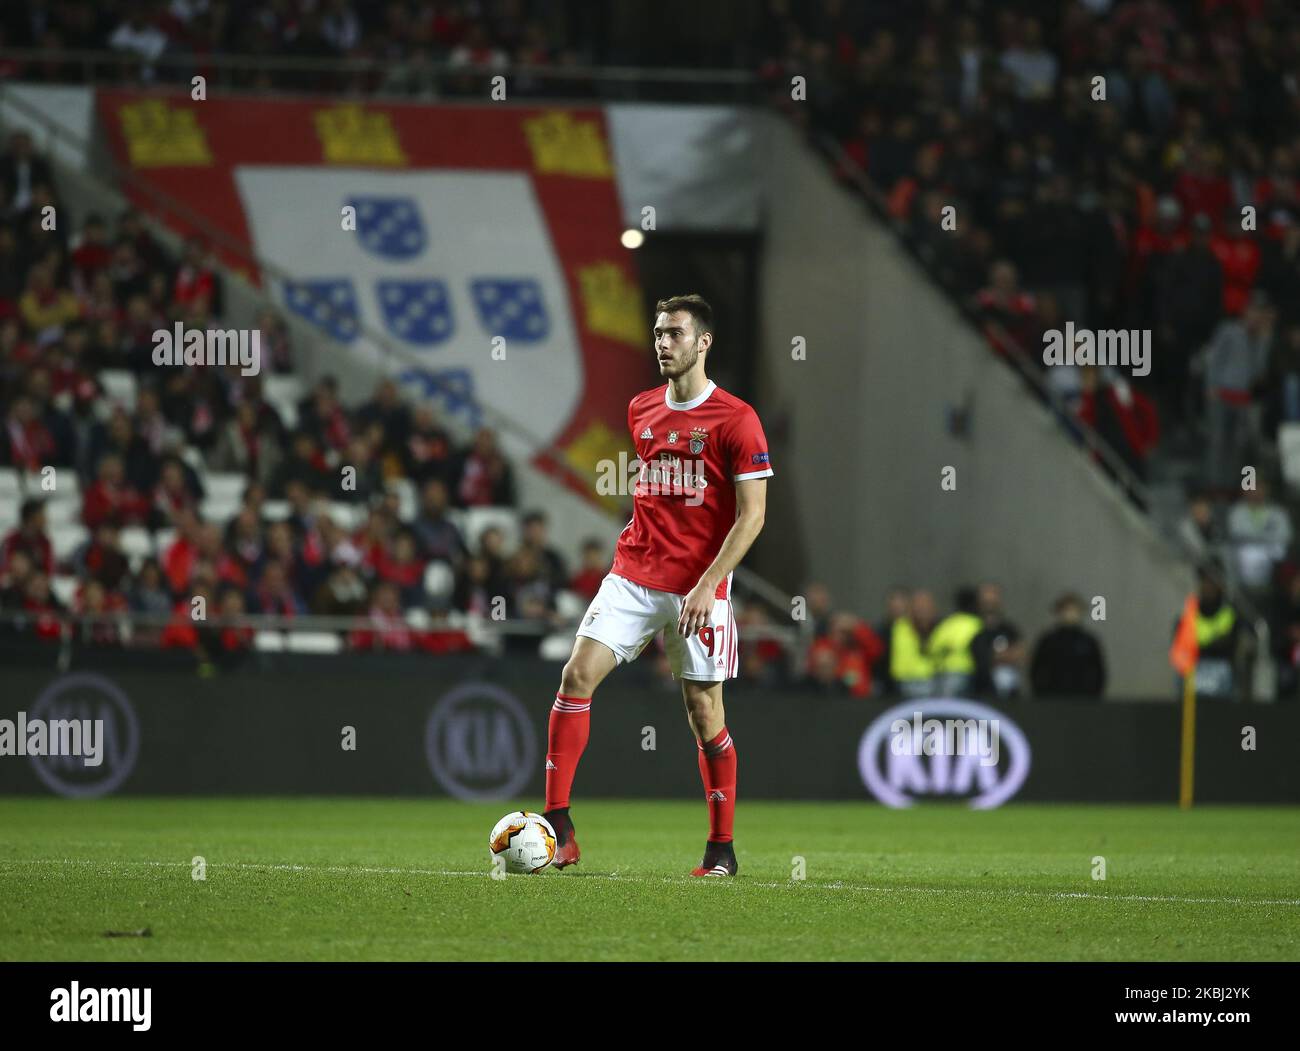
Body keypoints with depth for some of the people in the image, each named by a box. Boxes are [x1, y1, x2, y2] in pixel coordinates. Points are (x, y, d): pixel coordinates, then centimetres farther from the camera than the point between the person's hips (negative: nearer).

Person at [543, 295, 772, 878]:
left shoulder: (736, 419, -7)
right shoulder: (641, 410, 12)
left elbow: (752, 514, -10)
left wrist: (707, 584, -17)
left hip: (698, 589, -5)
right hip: (633, 576, 5)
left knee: (703, 710, -1)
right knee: (577, 674, -12)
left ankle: (721, 847, 13)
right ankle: (558, 827, -11)